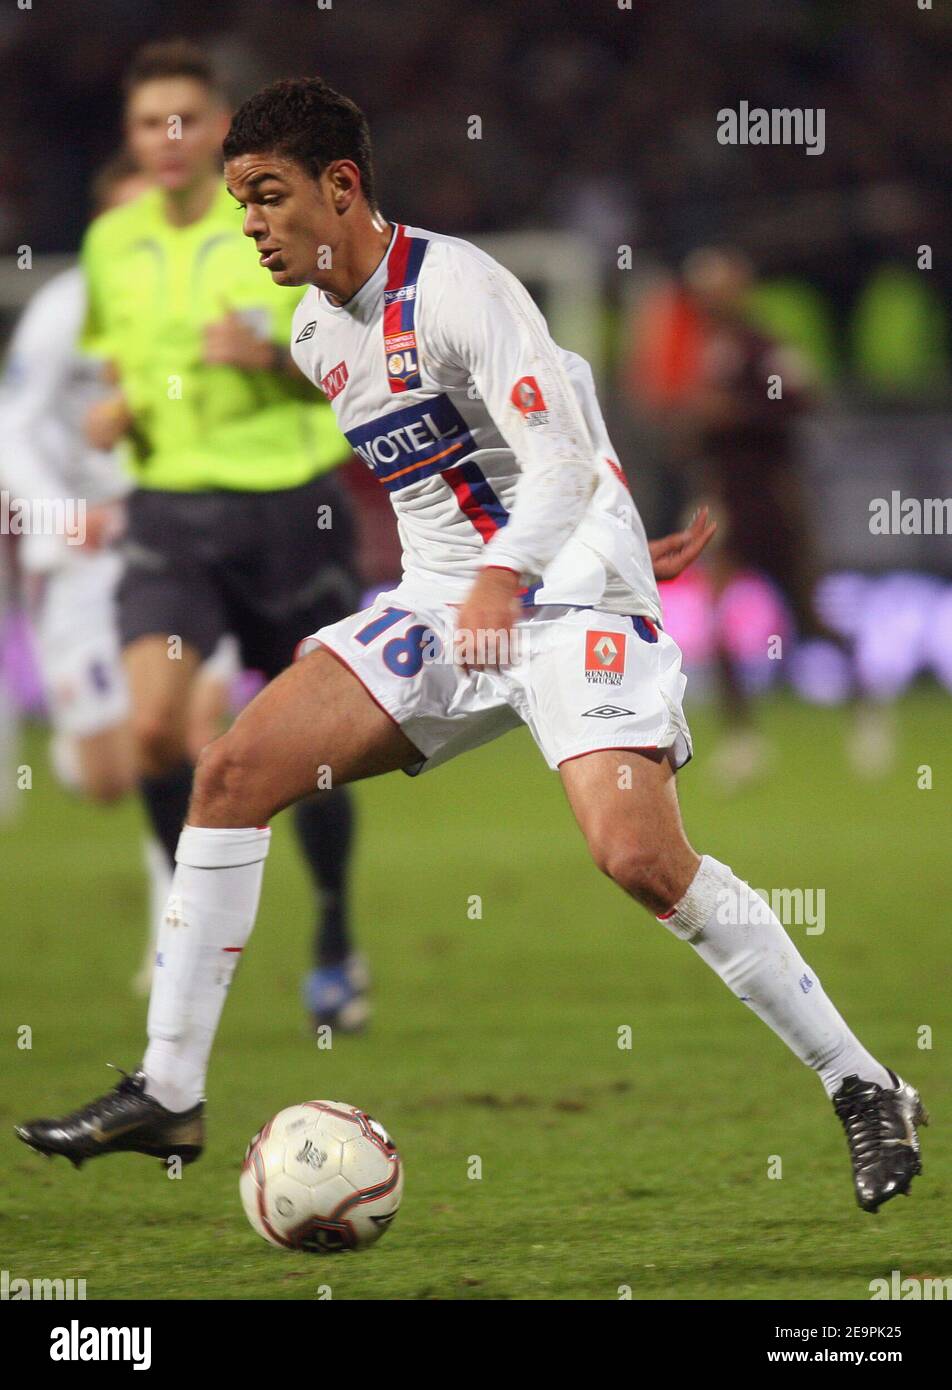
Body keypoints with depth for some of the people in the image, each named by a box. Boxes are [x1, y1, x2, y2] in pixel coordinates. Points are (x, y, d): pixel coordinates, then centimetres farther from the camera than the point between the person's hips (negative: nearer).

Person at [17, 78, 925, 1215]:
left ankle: (864, 1089, -11)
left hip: (572, 589, -8)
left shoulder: (454, 287, -16)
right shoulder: (318, 335, 10)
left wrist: (504, 577, -41)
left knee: (639, 858, -24)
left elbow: (563, 464, -25)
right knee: (232, 771, -6)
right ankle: (167, 1093, -1)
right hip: (441, 602, 8)